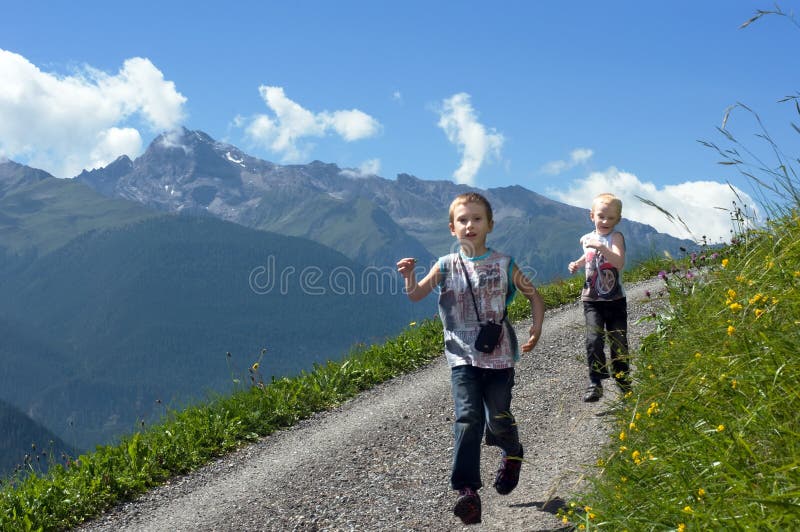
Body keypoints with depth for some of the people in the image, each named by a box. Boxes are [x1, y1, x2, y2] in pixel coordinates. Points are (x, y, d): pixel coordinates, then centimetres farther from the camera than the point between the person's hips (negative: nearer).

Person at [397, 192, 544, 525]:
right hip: (462, 356, 0)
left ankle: (512, 454, 40)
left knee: (498, 417, 5)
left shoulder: (503, 264, 1)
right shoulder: (446, 266, 3)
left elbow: (534, 296, 9)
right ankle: (467, 491, -14)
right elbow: (416, 295, 0)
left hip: (499, 354, 0)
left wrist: (536, 328, -6)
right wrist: (409, 276, -20)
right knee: (468, 417, -14)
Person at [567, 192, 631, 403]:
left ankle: (623, 381, 26)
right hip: (592, 300, 2)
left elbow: (619, 262, -25)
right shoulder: (586, 239, 5)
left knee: (619, 343, 7)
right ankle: (595, 383, -9)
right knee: (594, 340, -15)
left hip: (615, 300, -2)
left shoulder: (615, 237, -8)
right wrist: (577, 264, 11)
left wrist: (601, 247, -34)